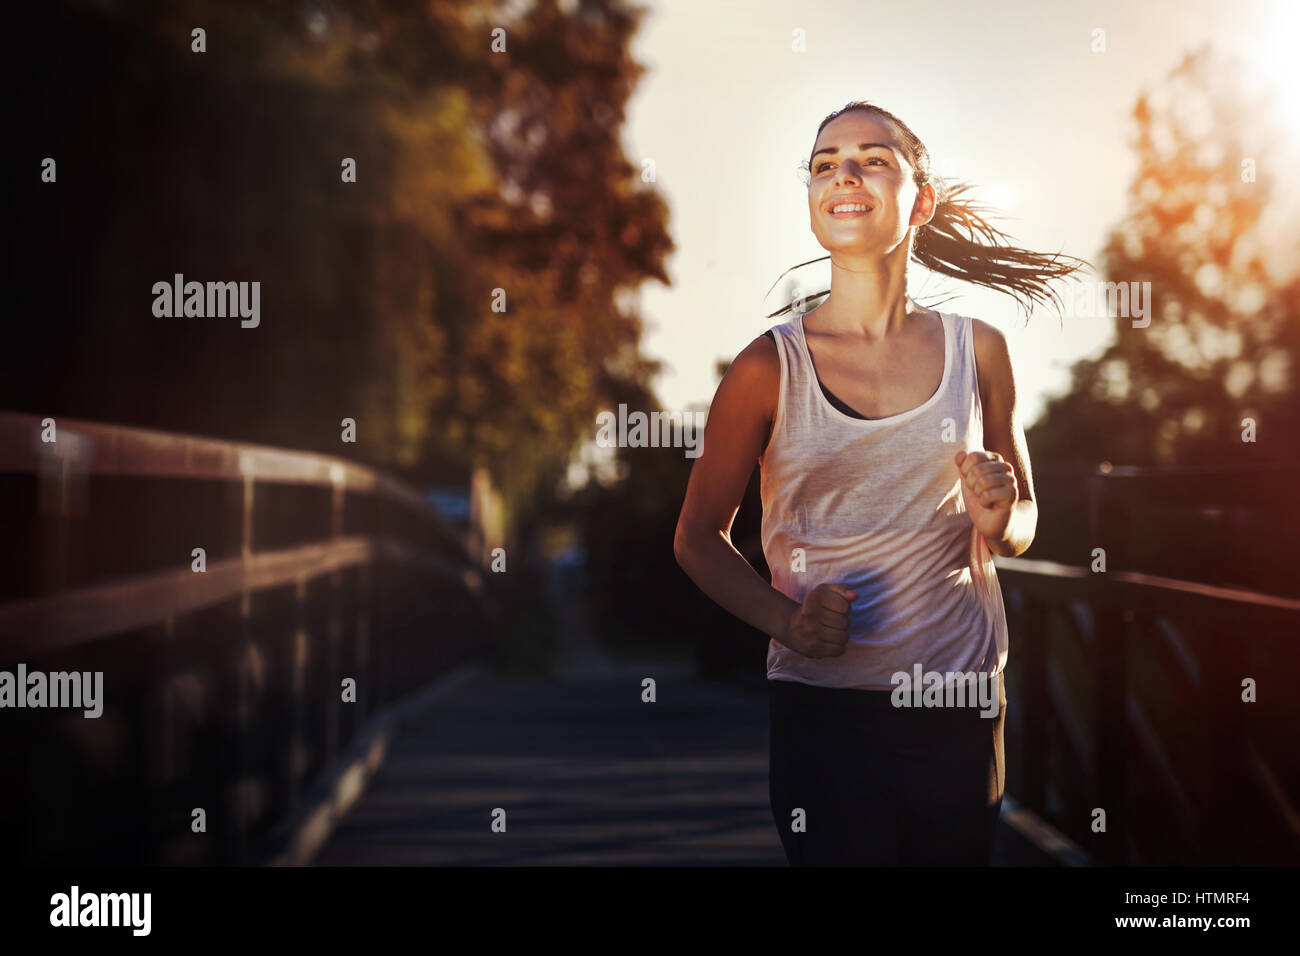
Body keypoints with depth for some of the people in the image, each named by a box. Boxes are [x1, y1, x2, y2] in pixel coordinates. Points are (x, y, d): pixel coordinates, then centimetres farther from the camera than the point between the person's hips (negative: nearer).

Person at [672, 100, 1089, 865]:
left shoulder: (977, 350, 2)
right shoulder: (769, 366, -6)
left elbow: (1024, 518, 15)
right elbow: (699, 536, 3)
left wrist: (998, 520, -8)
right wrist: (786, 620, -13)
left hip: (962, 705, 3)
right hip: (823, 708, -2)